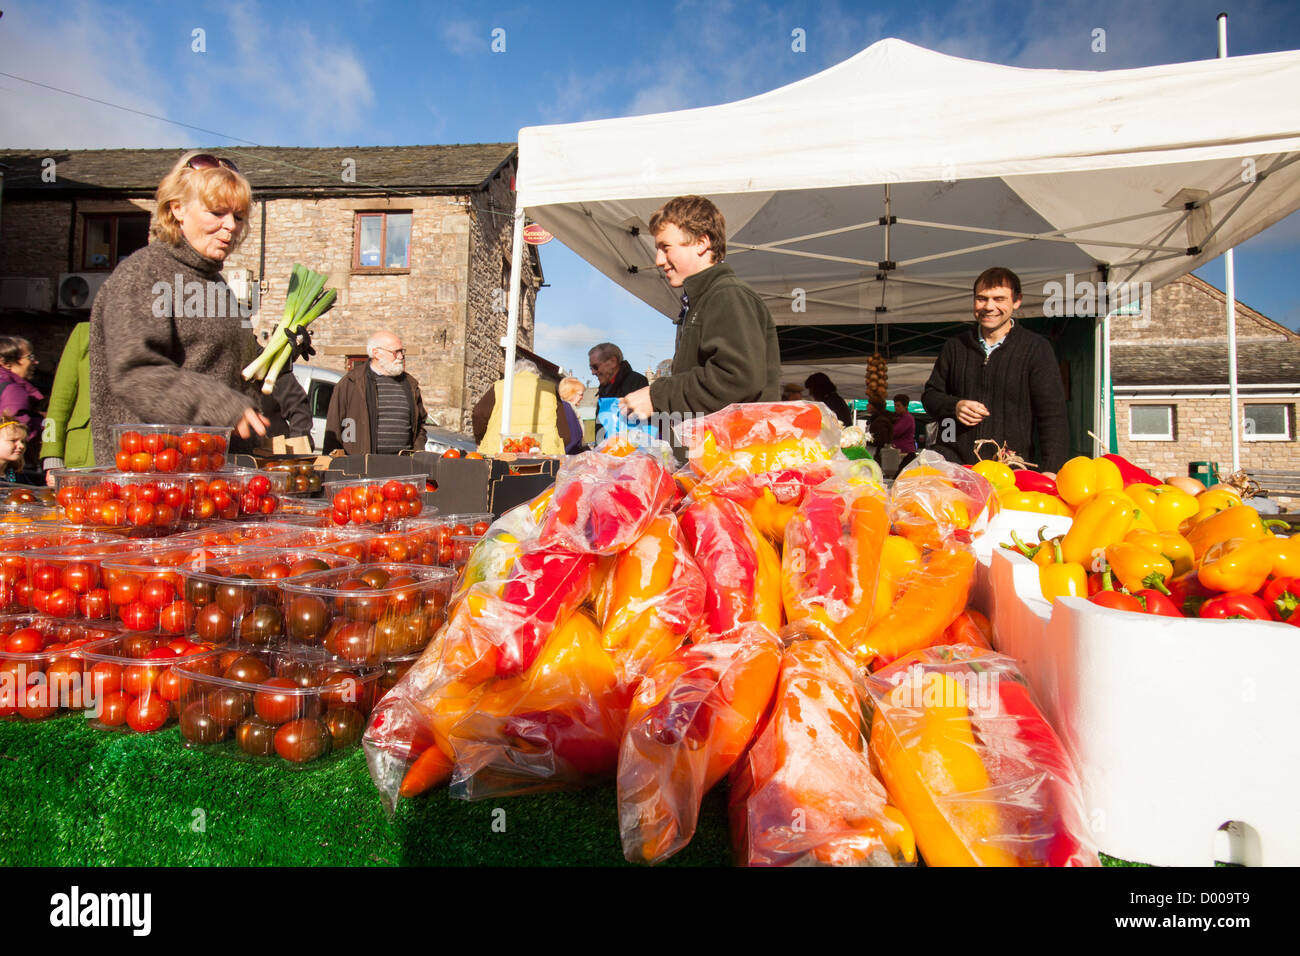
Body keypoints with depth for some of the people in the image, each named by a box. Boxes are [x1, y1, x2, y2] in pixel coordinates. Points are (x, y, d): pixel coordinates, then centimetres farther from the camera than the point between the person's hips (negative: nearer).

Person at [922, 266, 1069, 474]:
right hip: (952, 460, 2)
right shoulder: (955, 346, 13)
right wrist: (954, 406, -4)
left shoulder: (1036, 349, 4)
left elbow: (1053, 415, -2)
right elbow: (930, 395, 20)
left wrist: (1050, 471, -14)